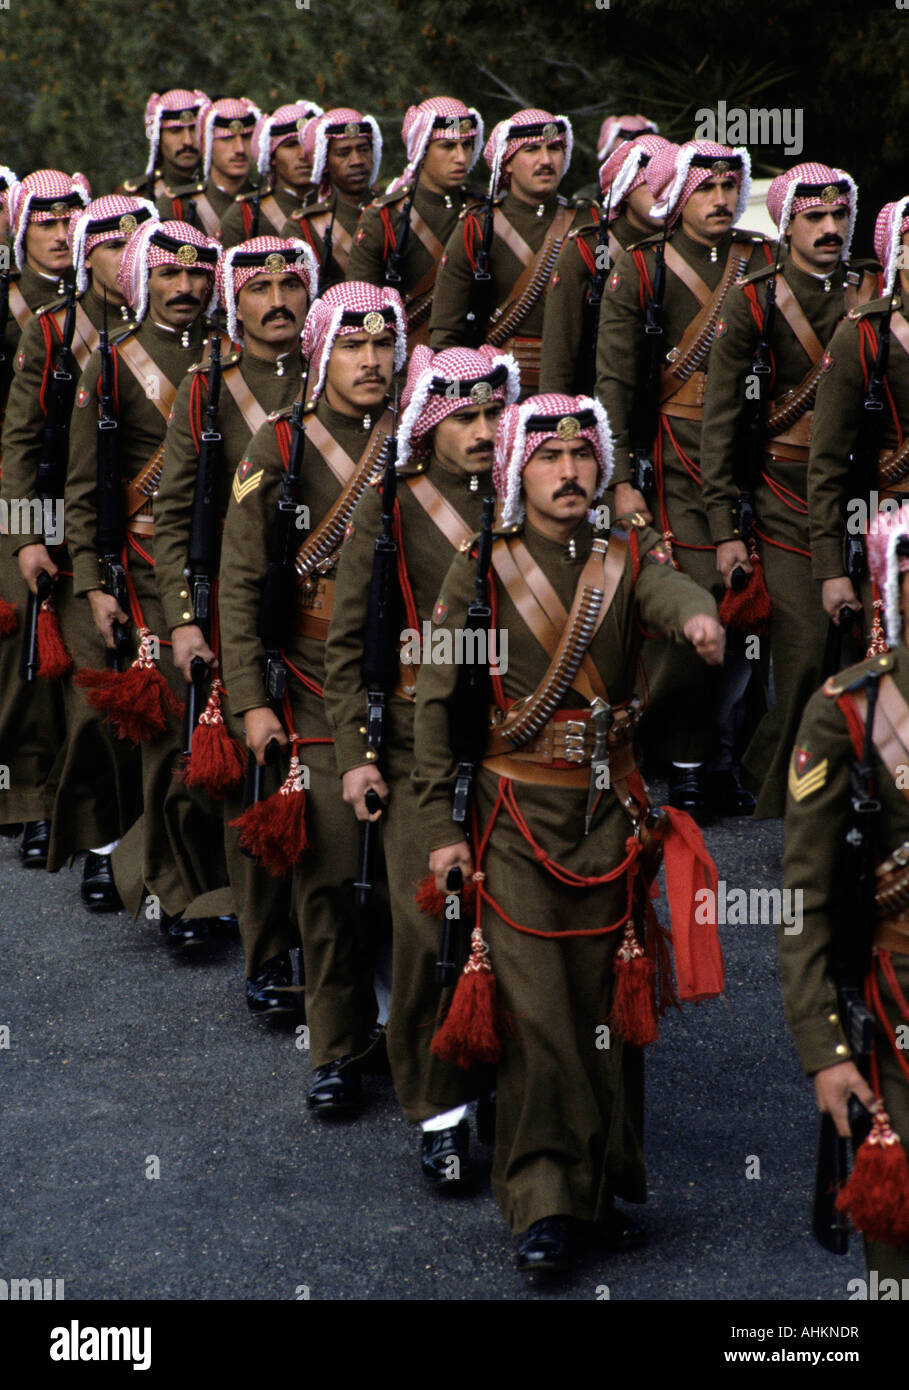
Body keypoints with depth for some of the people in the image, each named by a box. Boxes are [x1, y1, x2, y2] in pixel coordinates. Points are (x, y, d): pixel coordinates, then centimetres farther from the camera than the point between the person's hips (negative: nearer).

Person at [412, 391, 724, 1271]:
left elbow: (670, 589, -19)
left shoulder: (627, 559, 6)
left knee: (605, 1001, 6)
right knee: (534, 1008, -8)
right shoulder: (479, 572, 2)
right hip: (515, 813, -2)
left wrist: (698, 616, -44)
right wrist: (440, 827, -6)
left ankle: (601, 1186, 17)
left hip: (608, 813, 2)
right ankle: (544, 1204, -5)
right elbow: (434, 702, 1)